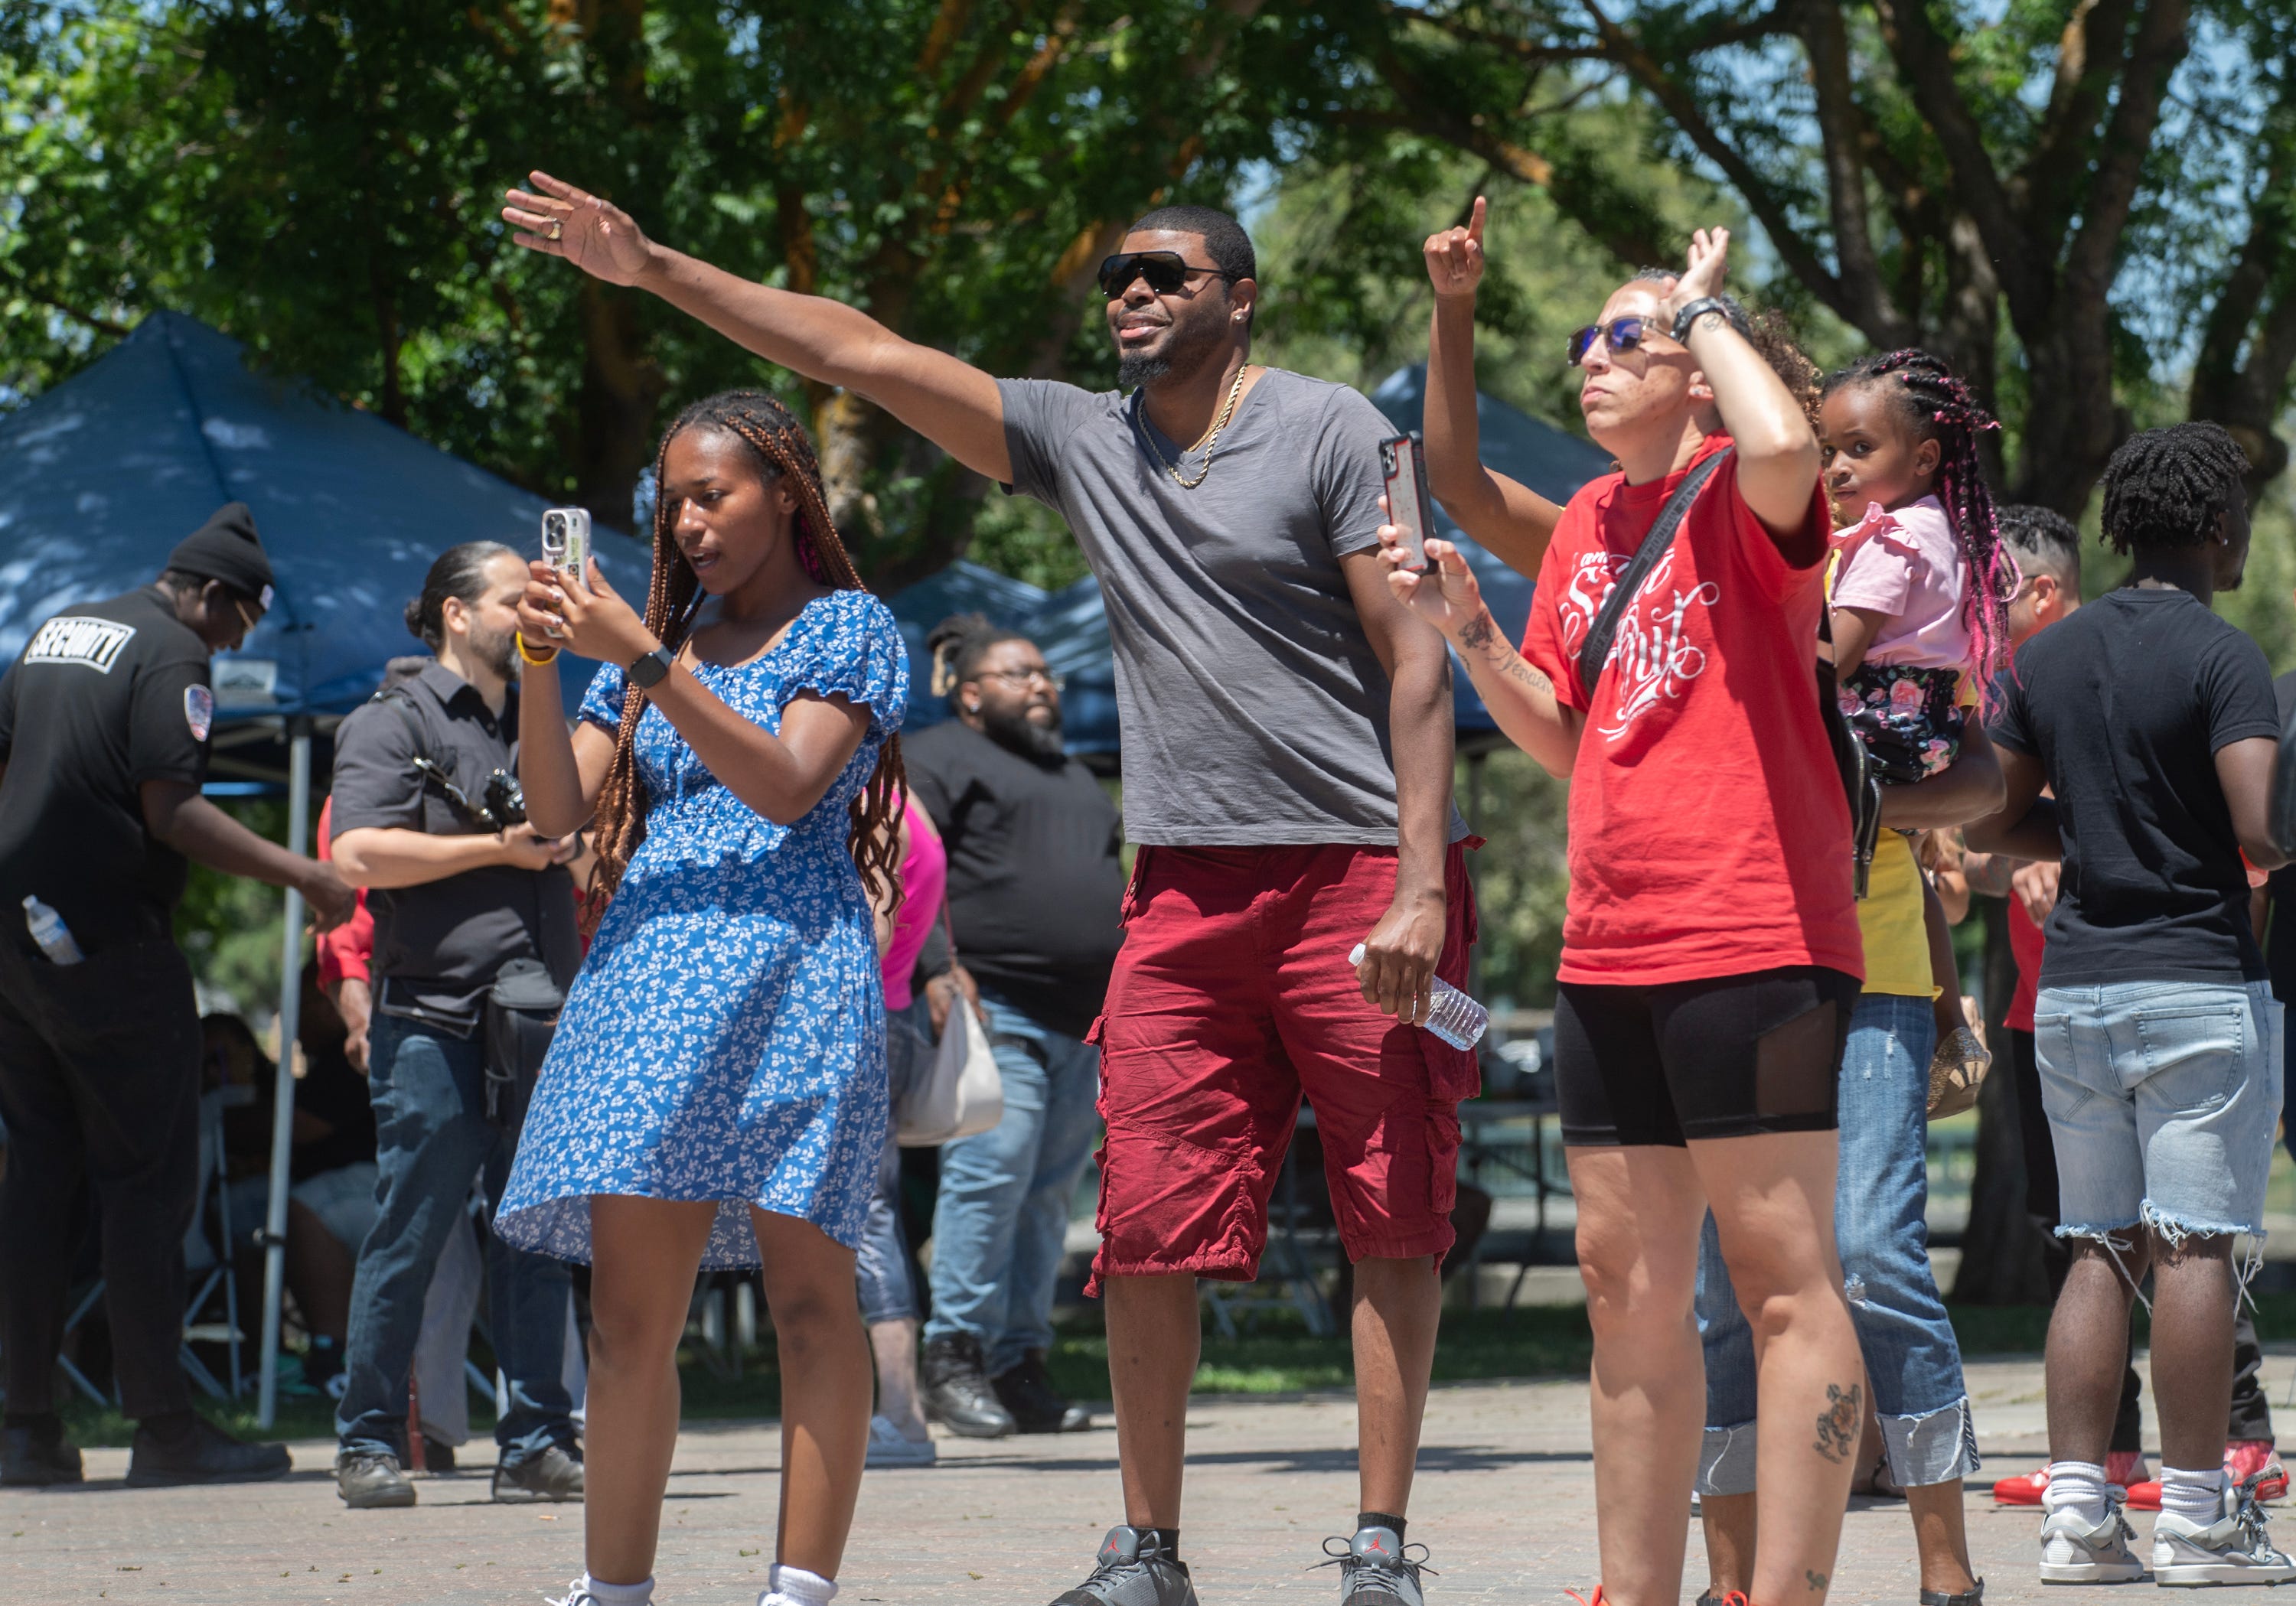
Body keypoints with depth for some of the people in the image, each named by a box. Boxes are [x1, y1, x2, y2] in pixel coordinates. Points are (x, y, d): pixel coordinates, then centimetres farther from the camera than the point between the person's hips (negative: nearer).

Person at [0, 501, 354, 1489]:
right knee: (147, 1182, -4)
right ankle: (162, 1426, -4)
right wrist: (301, 877, -18)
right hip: (107, 945, -8)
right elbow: (171, 811, -19)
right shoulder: (171, 654, -9)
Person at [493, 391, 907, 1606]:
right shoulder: (661, 644, 21)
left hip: (788, 970, -5)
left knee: (807, 1294, -9)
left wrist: (640, 658, -14)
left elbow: (786, 785, -10)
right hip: (648, 972, 5)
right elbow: (562, 810, 12)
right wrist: (540, 659, -1)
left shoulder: (845, 628, 7)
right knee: (630, 1310, -2)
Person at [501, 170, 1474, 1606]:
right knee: (1151, 1224, -2)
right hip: (1188, 887, 5)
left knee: (1395, 1218, -3)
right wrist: (655, 271, 9)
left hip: (1365, 873, -4)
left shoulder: (1331, 432, -2)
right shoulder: (1081, 438, 13)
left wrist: (1419, 890, -15)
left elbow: (1415, 658, -7)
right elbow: (864, 354, 13)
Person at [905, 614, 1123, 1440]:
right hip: (995, 1011, -8)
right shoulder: (937, 760, 2)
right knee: (991, 1173, -15)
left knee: (1050, 1193, 5)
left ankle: (1022, 1362, 8)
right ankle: (955, 1357, -12)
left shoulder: (1071, 775, 27)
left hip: (1085, 1022, 8)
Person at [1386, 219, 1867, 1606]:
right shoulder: (1587, 523, 17)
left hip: (1752, 938, -9)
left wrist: (1707, 307, -13)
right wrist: (1467, 625, 6)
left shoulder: (1737, 493, -5)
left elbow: (1785, 448, -31)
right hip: (1610, 954, 9)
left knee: (1781, 1274, -6)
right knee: (1629, 1282, 11)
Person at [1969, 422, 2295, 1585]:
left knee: (2098, 1249, 10)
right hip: (2199, 981, -6)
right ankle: (2195, 1518, -2)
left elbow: (1990, 819, 12)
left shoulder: (2050, 655, 9)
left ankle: (2076, 1508, 6)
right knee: (2193, 1247, -3)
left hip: (2072, 986, 6)